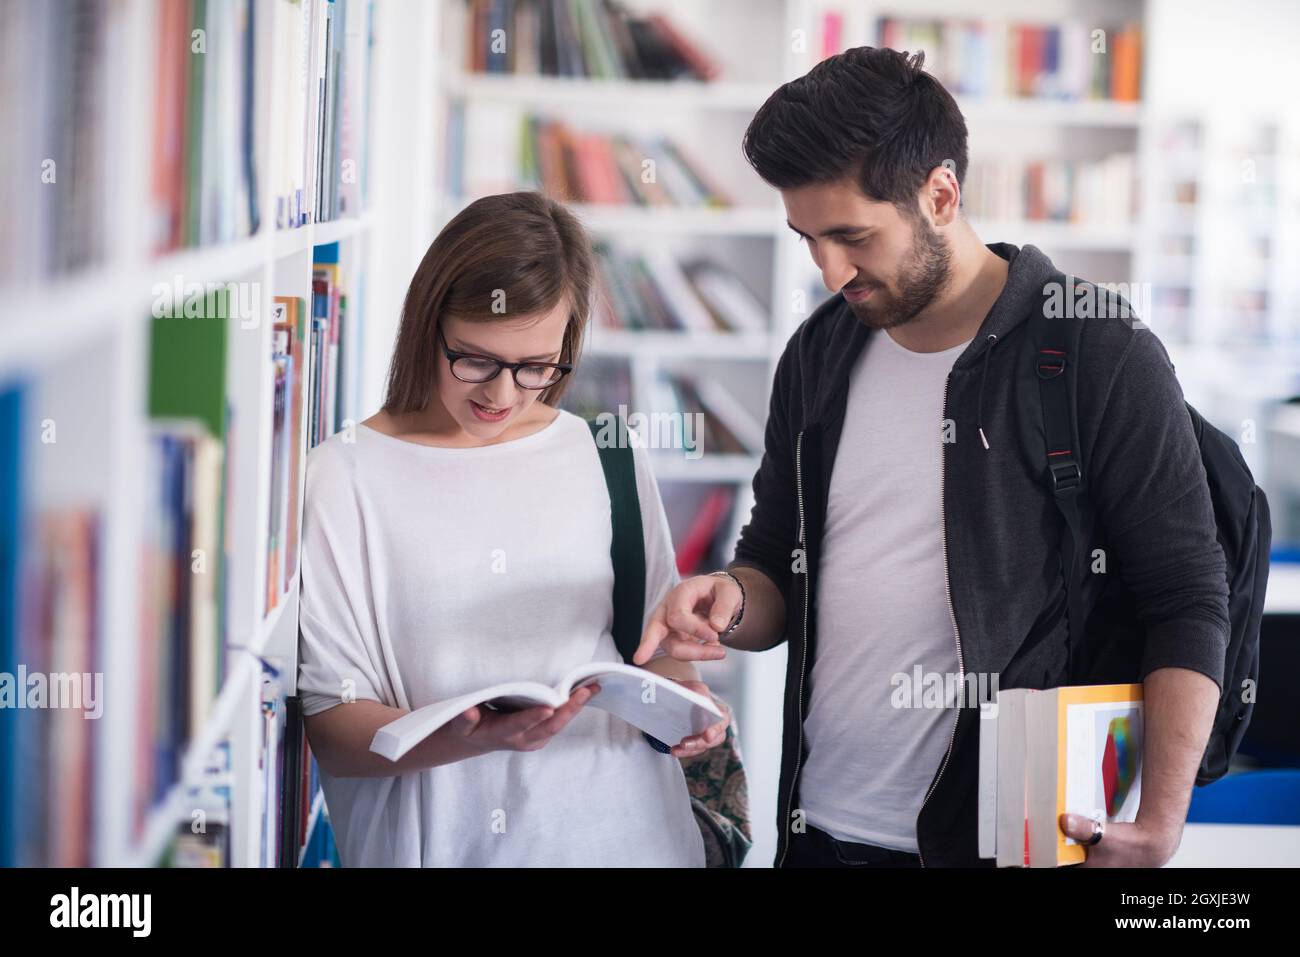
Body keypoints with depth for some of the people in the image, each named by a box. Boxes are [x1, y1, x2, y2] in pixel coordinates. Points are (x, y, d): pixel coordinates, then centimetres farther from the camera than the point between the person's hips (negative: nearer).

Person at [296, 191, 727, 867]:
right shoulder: (345, 479, -5)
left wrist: (678, 692, -7)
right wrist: (470, 739, -25)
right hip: (437, 843, -3)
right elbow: (329, 728, -9)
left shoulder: (609, 462, 6)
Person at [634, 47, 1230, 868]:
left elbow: (1187, 609, -10)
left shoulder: (1103, 358, -10)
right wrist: (732, 605, -8)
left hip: (999, 836, -5)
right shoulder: (819, 355, 8)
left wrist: (1159, 827, -20)